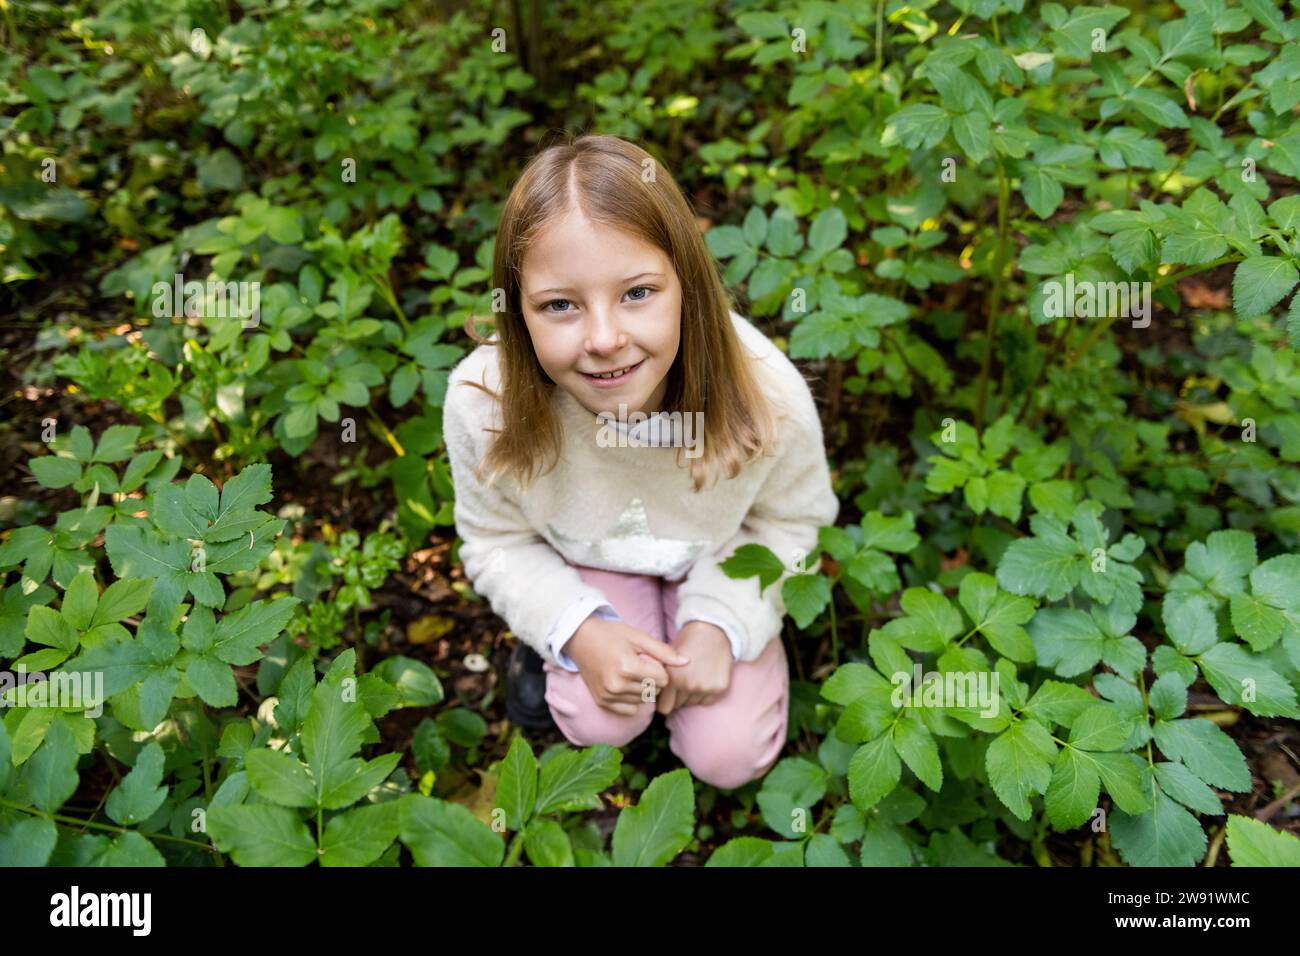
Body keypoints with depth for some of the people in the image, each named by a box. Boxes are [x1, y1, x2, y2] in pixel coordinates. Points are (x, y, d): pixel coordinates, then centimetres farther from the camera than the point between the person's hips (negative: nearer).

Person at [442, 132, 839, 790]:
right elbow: (497, 543, -13)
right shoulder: (482, 403, -32)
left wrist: (721, 623, -22)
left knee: (729, 756, -5)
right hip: (585, 564, 0)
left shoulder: (769, 396, -33)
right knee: (596, 724, -16)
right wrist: (579, 631, -27)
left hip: (719, 563, 1)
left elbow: (791, 521, -11)